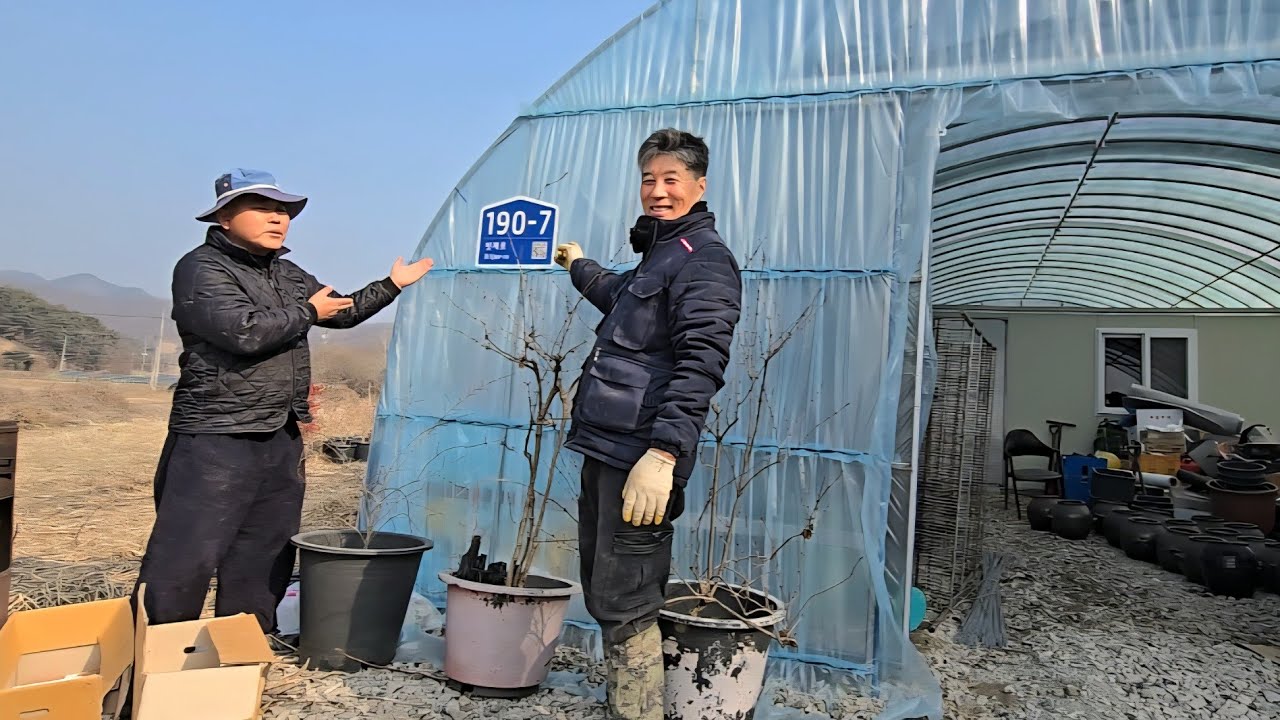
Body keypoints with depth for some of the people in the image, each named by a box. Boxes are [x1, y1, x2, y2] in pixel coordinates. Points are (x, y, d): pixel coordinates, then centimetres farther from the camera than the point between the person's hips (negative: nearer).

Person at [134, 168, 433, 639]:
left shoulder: (289, 276, 16)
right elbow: (245, 332, -23)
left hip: (281, 441, 8)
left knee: (263, 558, 14)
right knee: (185, 559, -7)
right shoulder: (201, 268, -8)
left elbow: (343, 312, 30)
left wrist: (393, 284, 23)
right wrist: (308, 312, -9)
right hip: (215, 440, -8)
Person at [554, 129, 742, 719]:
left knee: (622, 605, -7)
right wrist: (578, 267, 62)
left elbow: (700, 363, -19)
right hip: (606, 450, 10)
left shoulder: (704, 257, -7)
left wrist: (663, 454, -27)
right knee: (605, 594, 16)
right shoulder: (657, 254, 23)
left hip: (641, 457, -10)